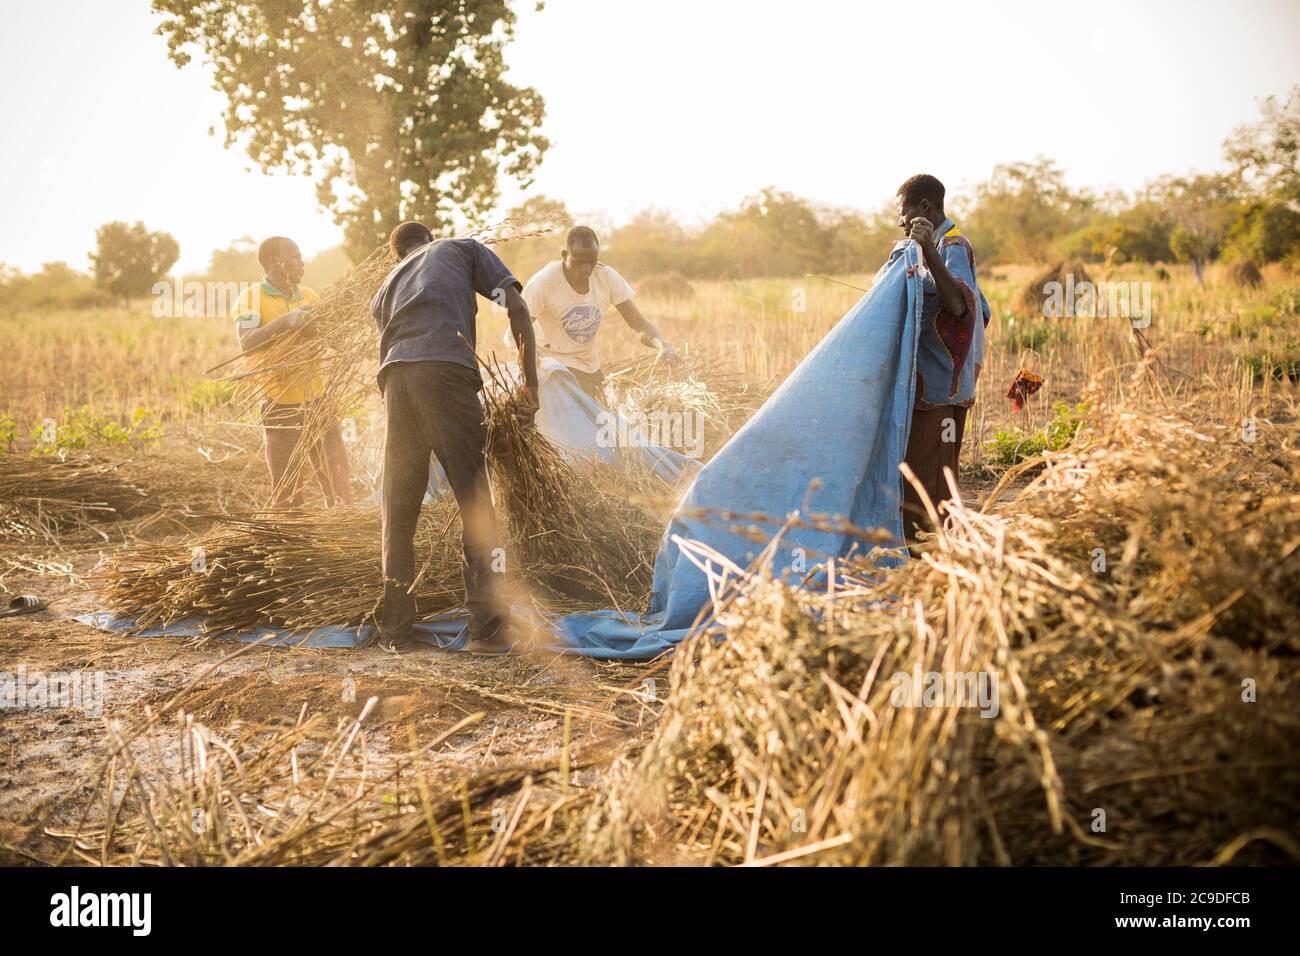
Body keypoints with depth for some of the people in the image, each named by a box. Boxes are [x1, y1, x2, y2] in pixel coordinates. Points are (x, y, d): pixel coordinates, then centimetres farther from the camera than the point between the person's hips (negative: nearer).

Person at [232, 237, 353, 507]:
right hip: (281, 406, -4)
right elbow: (247, 344, -22)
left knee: (339, 484, 7)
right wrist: (285, 321, -33)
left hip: (318, 401, 4)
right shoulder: (251, 298, -6)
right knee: (286, 495, 2)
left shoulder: (308, 295, 9)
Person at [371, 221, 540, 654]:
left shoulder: (386, 287, 35)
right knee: (474, 501, -2)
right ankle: (488, 627, -7)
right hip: (447, 371, -4)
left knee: (398, 510, 12)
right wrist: (530, 382, 11)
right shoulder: (463, 248, 26)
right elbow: (517, 308, 12)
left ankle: (394, 627, 13)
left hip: (395, 375, 4)